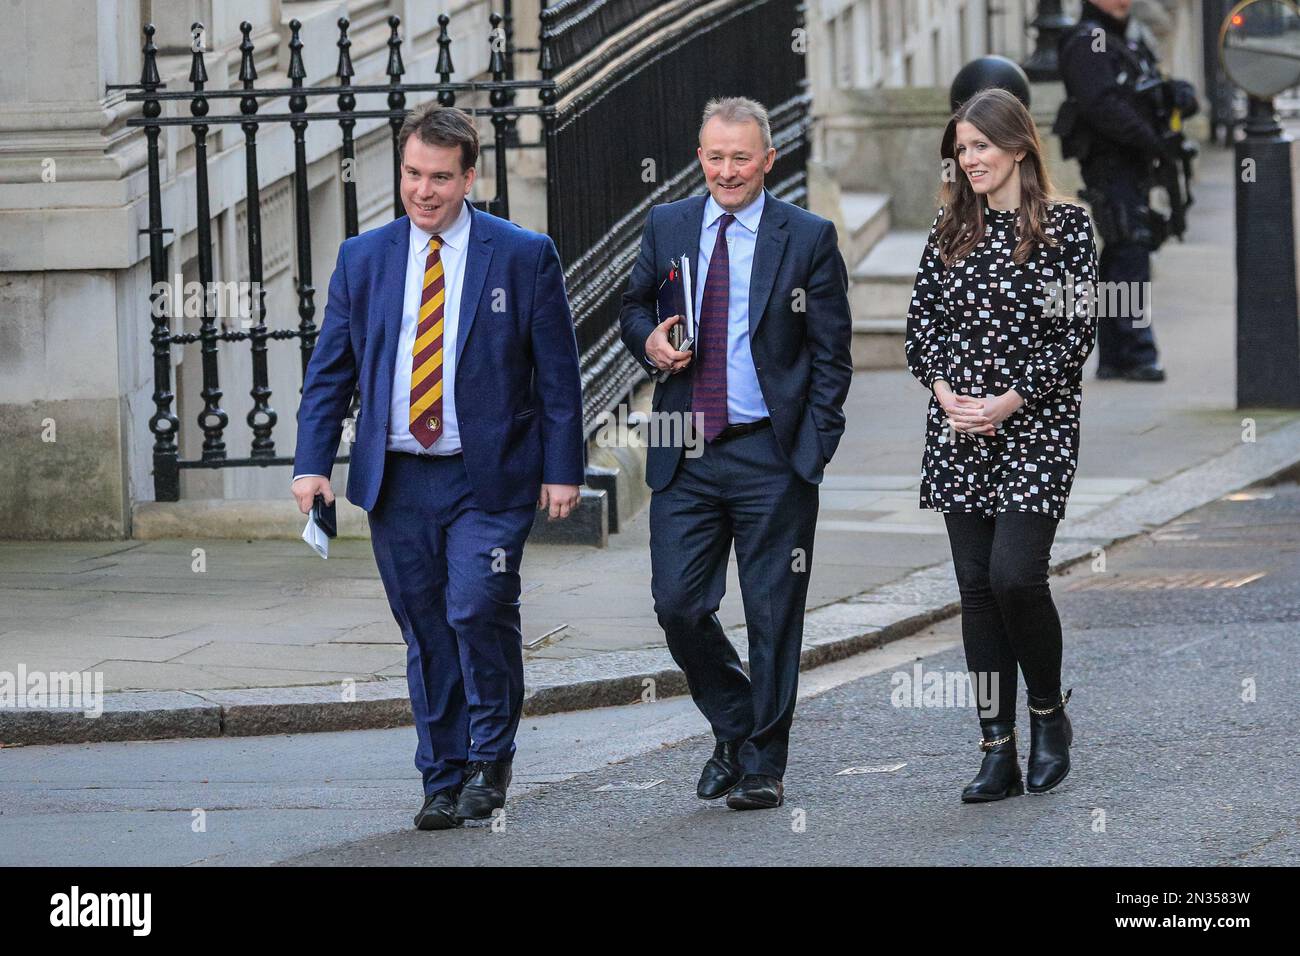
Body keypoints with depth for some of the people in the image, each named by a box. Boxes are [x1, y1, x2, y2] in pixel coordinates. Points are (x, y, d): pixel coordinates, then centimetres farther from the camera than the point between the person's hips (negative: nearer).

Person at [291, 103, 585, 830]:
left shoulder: (524, 256, 1)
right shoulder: (364, 259, 9)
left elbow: (558, 372, 2)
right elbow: (331, 370, 10)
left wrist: (563, 470, -4)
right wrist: (312, 463, 0)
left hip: (489, 479, -3)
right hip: (397, 481, 3)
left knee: (478, 611, -17)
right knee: (427, 635, 5)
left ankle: (490, 761, 2)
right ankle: (444, 780, 14)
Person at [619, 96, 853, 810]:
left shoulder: (808, 238, -1)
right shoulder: (667, 227, 8)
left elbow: (831, 353, 1)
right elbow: (634, 306, 21)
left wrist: (816, 444, -7)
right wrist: (648, 340, -3)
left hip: (772, 457, -3)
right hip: (685, 457, 3)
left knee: (773, 616, 2)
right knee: (678, 604, -2)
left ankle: (763, 762, 13)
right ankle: (733, 730, 21)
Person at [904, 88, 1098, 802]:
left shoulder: (1065, 226, -3)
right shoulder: (952, 227, 11)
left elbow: (1076, 331, -6)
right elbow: (921, 318, 10)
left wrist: (1010, 401, -13)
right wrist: (946, 390, -7)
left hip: (1036, 424, -5)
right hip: (959, 425, 5)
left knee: (1015, 574, -16)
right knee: (976, 585, 2)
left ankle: (1048, 713, 9)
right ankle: (997, 752, 5)